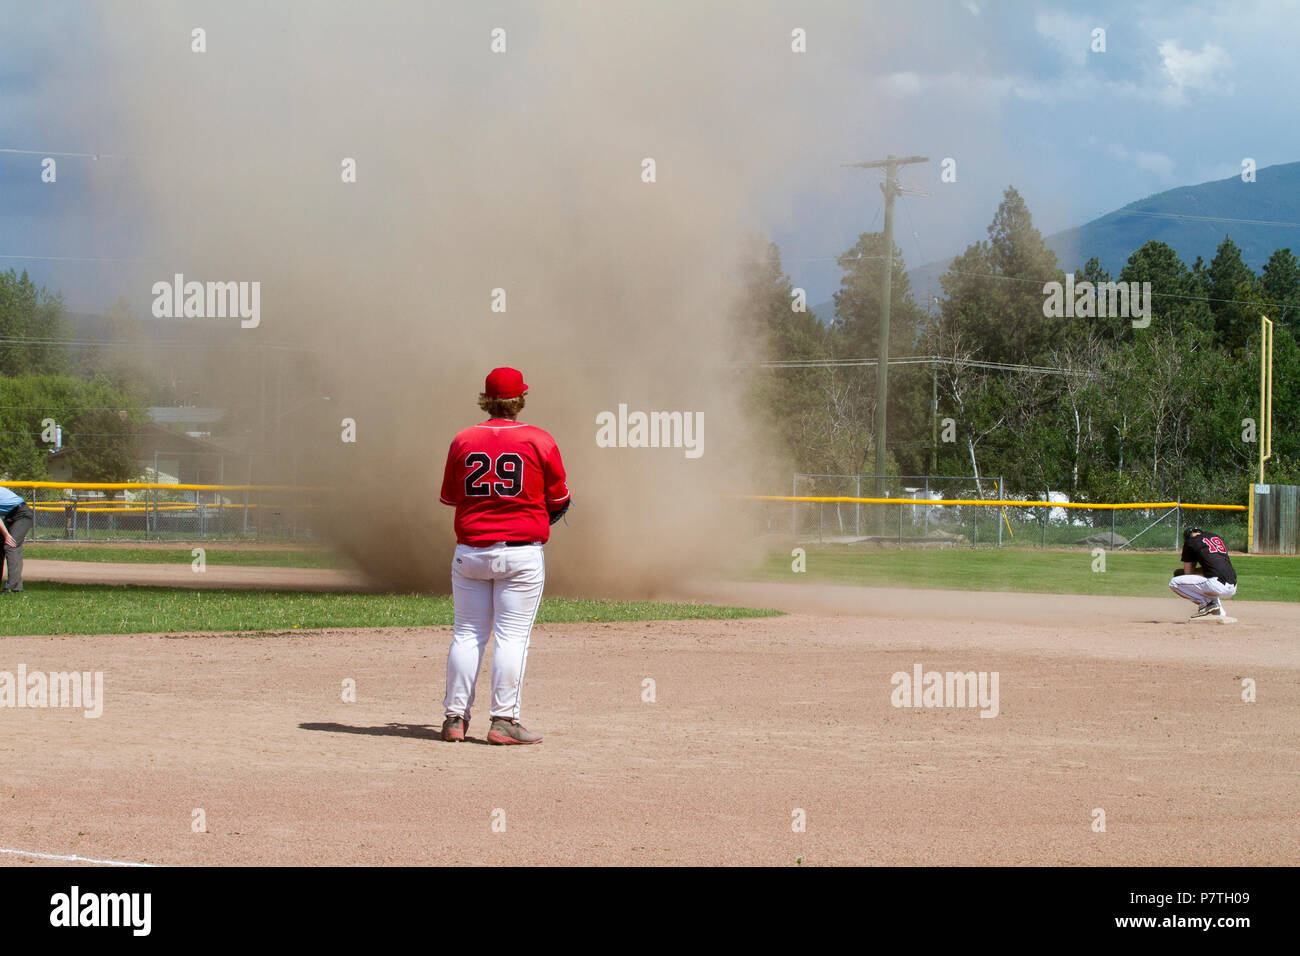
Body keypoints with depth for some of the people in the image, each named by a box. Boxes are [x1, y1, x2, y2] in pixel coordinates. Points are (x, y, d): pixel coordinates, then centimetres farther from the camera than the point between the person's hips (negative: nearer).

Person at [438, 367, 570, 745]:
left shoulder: (463, 441, 3)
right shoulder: (539, 441, -4)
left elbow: (449, 497, 13)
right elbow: (559, 500, 4)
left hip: (470, 552, 3)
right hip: (522, 552, -3)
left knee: (467, 634, 9)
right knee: (512, 635, -2)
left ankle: (455, 717, 9)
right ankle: (503, 720, -5)